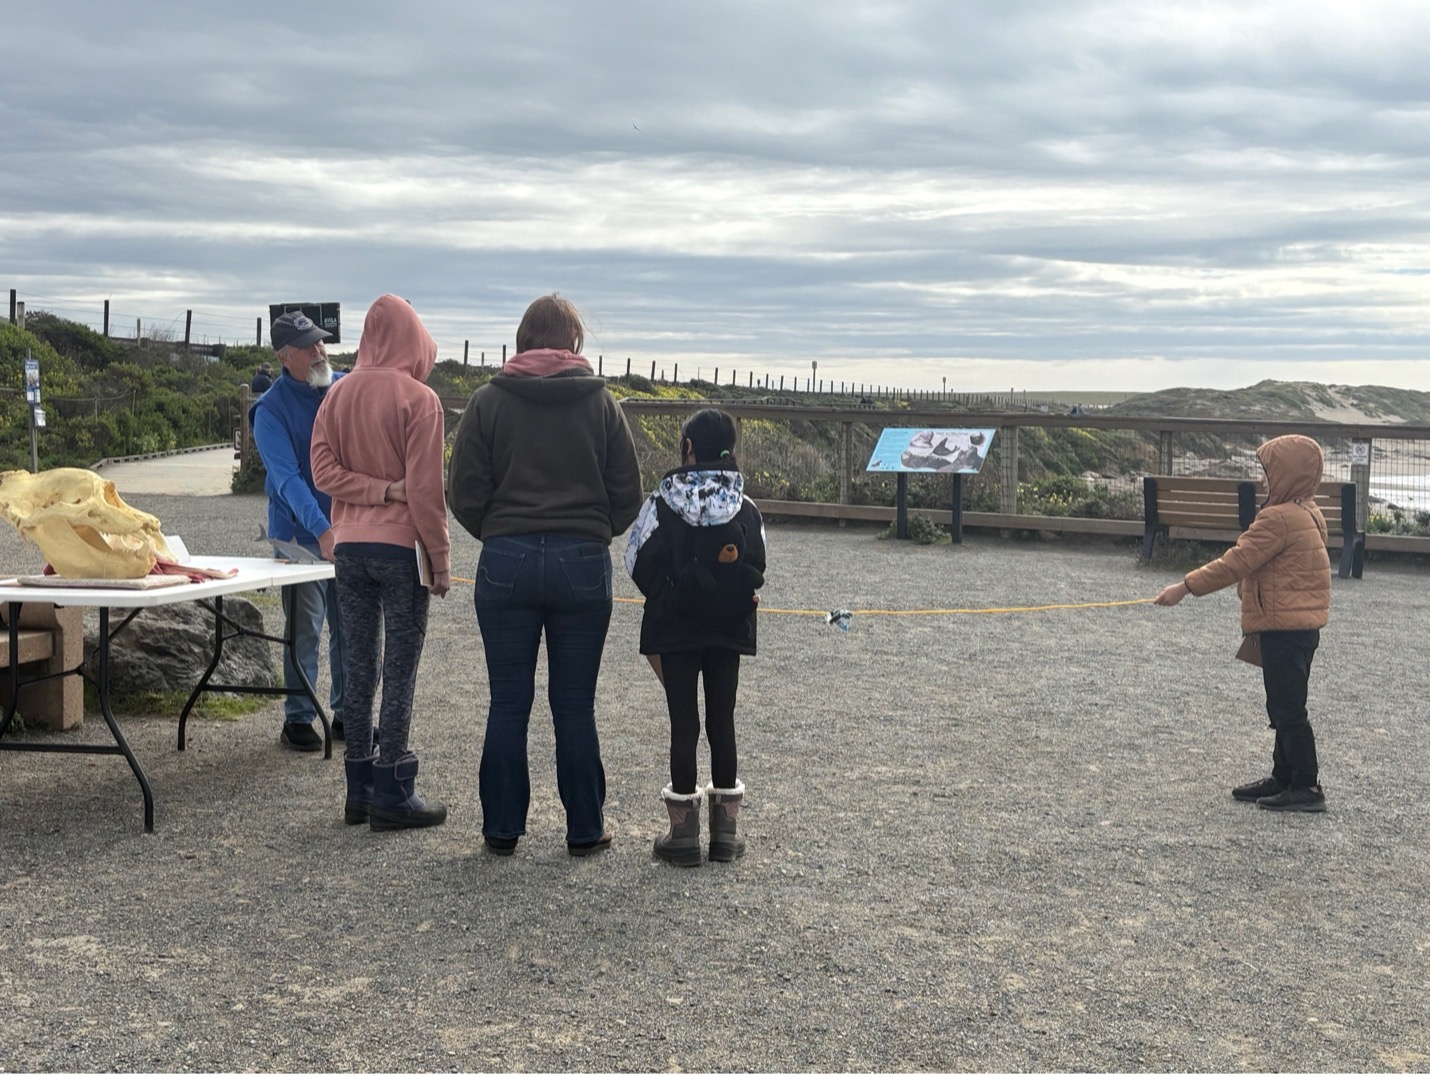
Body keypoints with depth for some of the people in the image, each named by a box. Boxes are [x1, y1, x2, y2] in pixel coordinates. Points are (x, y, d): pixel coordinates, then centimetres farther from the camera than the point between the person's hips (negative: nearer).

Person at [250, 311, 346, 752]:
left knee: (351, 628, 10)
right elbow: (287, 479, -20)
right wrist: (322, 530, -31)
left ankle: (347, 712, 22)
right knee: (304, 630, -1)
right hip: (302, 534, -5)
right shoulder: (272, 409, -11)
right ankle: (298, 719, 9)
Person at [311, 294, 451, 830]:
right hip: (402, 548, -5)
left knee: (359, 669, 10)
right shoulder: (419, 399, -10)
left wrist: (379, 490, -7)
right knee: (399, 671, -1)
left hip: (349, 546, 5)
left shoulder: (337, 394, 6)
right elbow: (426, 489, -13)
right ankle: (392, 795, 1)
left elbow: (324, 471, -1)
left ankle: (359, 790, 16)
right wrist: (441, 561, -7)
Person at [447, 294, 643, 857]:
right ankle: (585, 829, 14)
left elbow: (464, 494, -1)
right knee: (575, 705, 7)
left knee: (508, 703, 7)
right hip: (583, 563, 0)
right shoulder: (601, 401, 2)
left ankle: (502, 828, 13)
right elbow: (628, 494, 3)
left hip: (506, 562, 0)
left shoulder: (489, 400, 0)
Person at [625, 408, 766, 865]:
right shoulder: (746, 508, -2)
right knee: (722, 720, 10)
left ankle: (683, 831, 7)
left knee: (684, 722, 3)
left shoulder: (663, 503, -10)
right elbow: (757, 570, 3)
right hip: (730, 630, 3)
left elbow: (639, 562, -5)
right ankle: (726, 830, 15)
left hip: (674, 627, -2)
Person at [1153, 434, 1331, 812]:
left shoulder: (1279, 518, -19)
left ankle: (1307, 788, 2)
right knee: (1285, 707, 17)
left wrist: (1186, 587, -15)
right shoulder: (1307, 512, 12)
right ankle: (1283, 778, 26)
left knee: (1287, 709, -4)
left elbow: (1236, 562, -19)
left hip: (1285, 628, -10)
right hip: (1302, 625, 10)